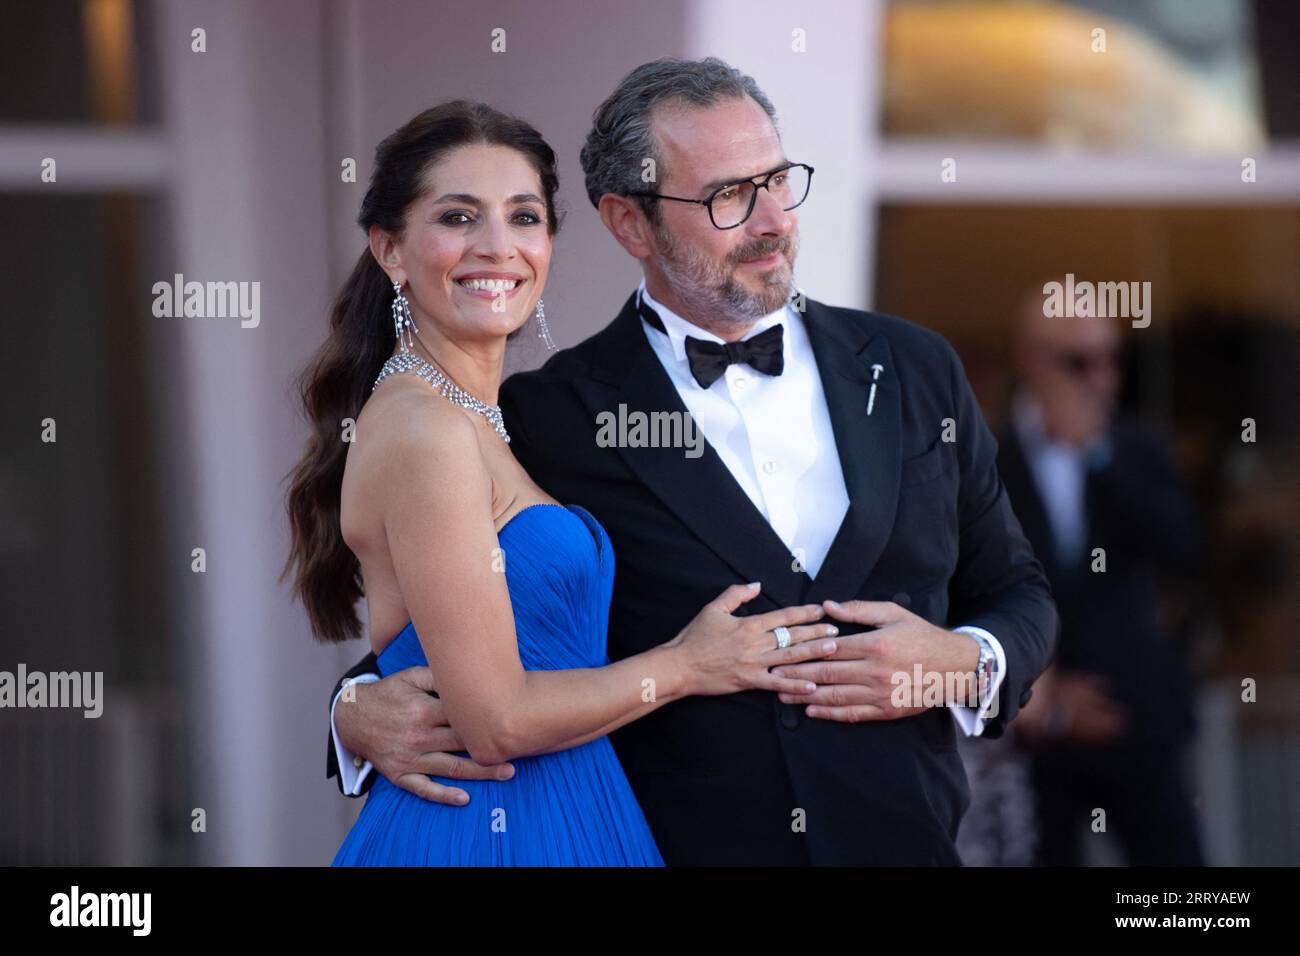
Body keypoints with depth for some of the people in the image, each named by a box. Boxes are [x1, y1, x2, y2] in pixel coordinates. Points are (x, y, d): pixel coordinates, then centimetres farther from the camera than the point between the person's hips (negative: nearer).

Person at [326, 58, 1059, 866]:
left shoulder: (913, 371, 4)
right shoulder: (549, 420, -5)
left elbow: (1016, 592, 11)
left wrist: (967, 665, -10)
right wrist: (363, 710, -19)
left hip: (902, 843, 3)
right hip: (670, 847, -2)